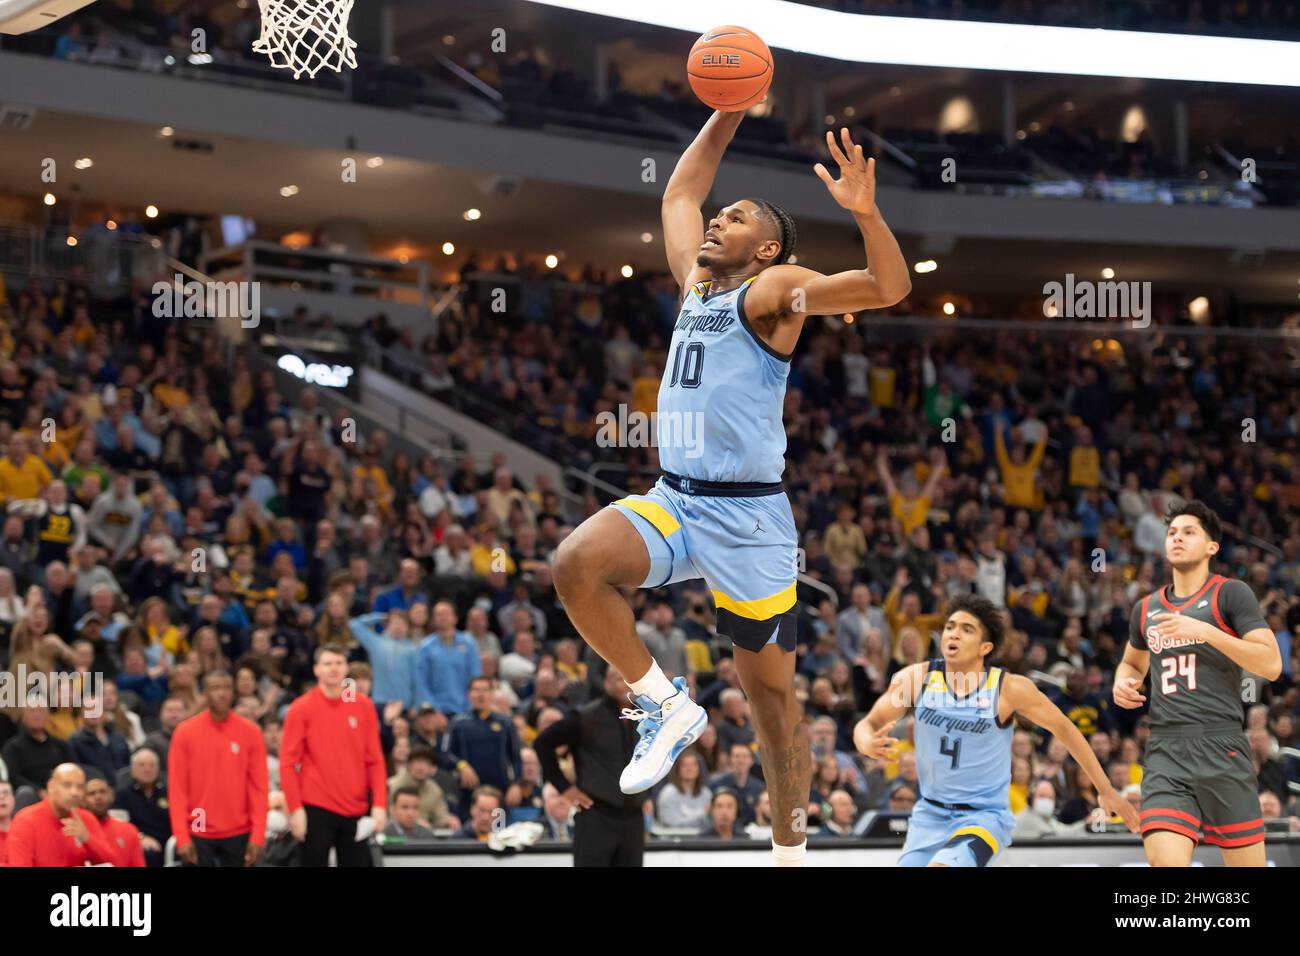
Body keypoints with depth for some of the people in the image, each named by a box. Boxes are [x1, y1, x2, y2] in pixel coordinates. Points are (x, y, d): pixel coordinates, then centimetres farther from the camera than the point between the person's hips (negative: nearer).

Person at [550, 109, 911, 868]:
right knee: (577, 565, -25)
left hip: (748, 518, -6)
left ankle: (791, 854, 13)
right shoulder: (697, 283, 17)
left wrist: (867, 213, -33)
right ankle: (667, 705, -8)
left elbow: (890, 288, -16)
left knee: (773, 694, 2)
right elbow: (680, 192, 32)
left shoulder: (774, 289, -2)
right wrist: (728, 113, 25)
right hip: (671, 500, 6)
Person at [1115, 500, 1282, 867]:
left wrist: (1205, 631, -16)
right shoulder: (1146, 609, 18)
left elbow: (1271, 665, -8)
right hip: (1165, 752, 3)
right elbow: (1133, 662, 37)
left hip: (1221, 749, -3)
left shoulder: (1230, 593, 2)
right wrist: (1124, 681, 13)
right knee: (1164, 861, -16)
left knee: (1247, 862, 1)